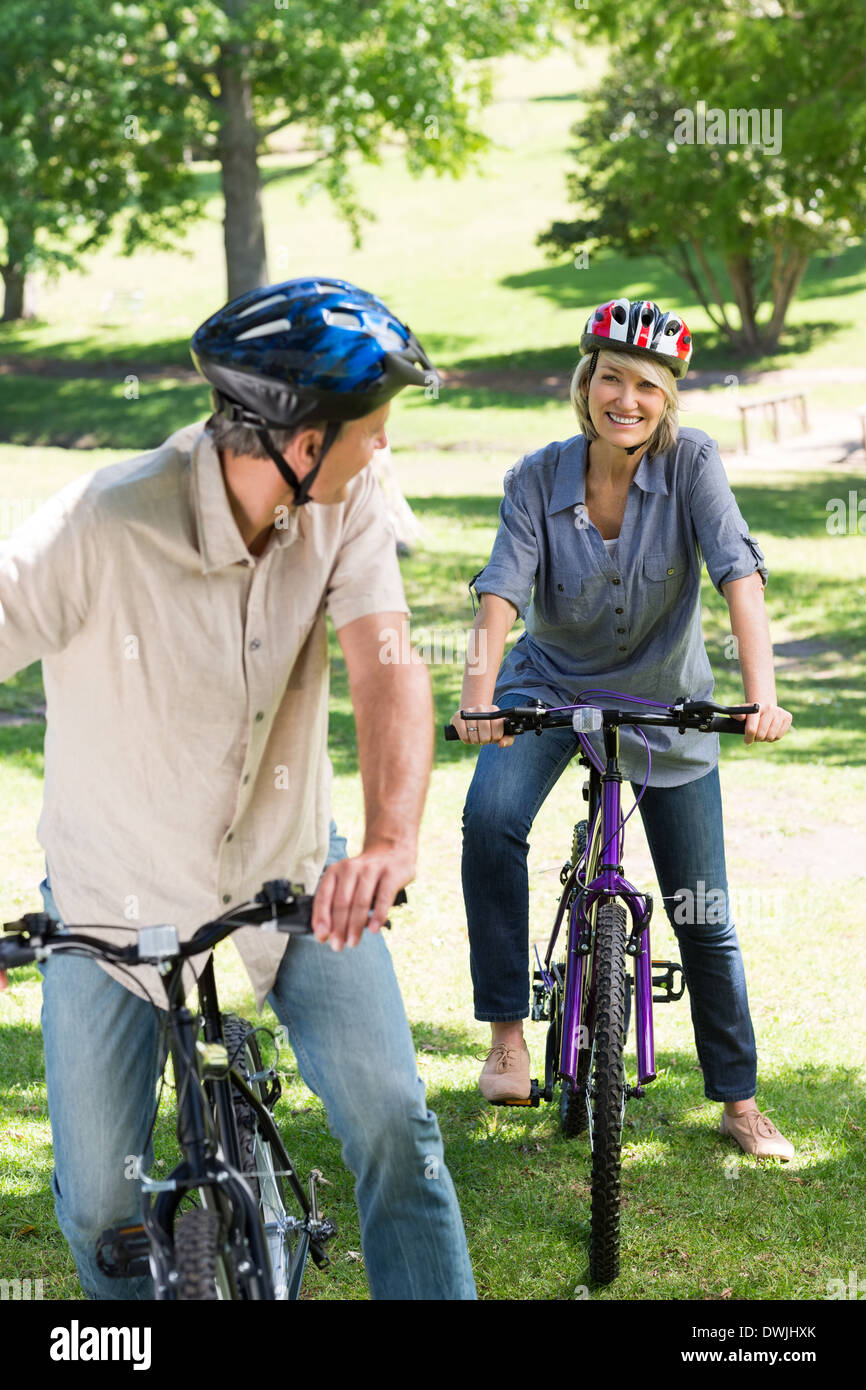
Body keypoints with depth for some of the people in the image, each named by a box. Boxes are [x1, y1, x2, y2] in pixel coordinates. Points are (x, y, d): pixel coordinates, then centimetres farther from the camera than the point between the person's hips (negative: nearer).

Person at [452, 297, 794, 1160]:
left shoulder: (691, 463, -17)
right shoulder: (539, 478, -14)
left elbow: (738, 572, -28)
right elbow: (503, 587, -25)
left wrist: (761, 691, -43)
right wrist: (479, 690, -44)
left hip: (664, 700, 0)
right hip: (552, 683, 0)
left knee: (704, 917, 3)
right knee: (490, 816, -30)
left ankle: (739, 1103, 21)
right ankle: (507, 1032, -20)